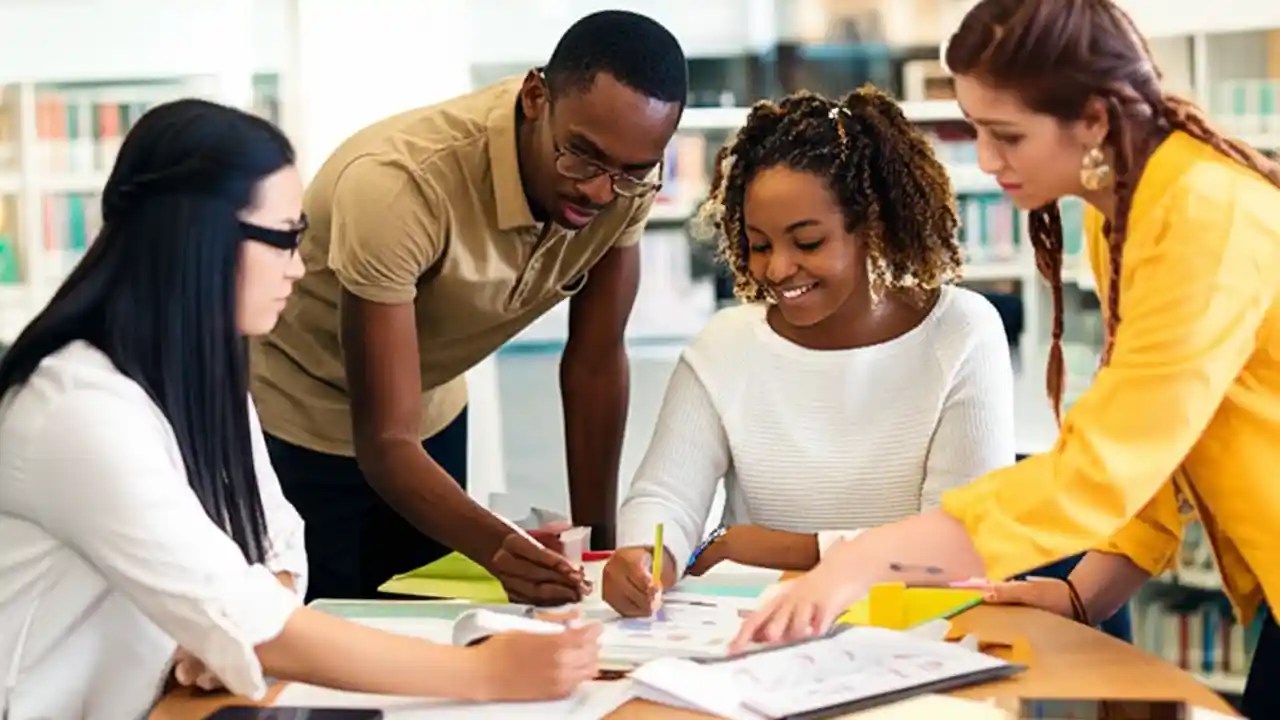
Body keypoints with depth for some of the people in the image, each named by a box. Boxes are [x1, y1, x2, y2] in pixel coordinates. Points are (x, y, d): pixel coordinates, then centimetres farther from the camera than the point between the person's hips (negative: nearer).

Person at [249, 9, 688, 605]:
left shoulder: (626, 170, -19)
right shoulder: (396, 185, -35)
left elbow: (595, 362, -7)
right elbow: (386, 441, -33)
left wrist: (596, 543, -10)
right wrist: (500, 548, -49)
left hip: (431, 412, 5)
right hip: (291, 419, -5)